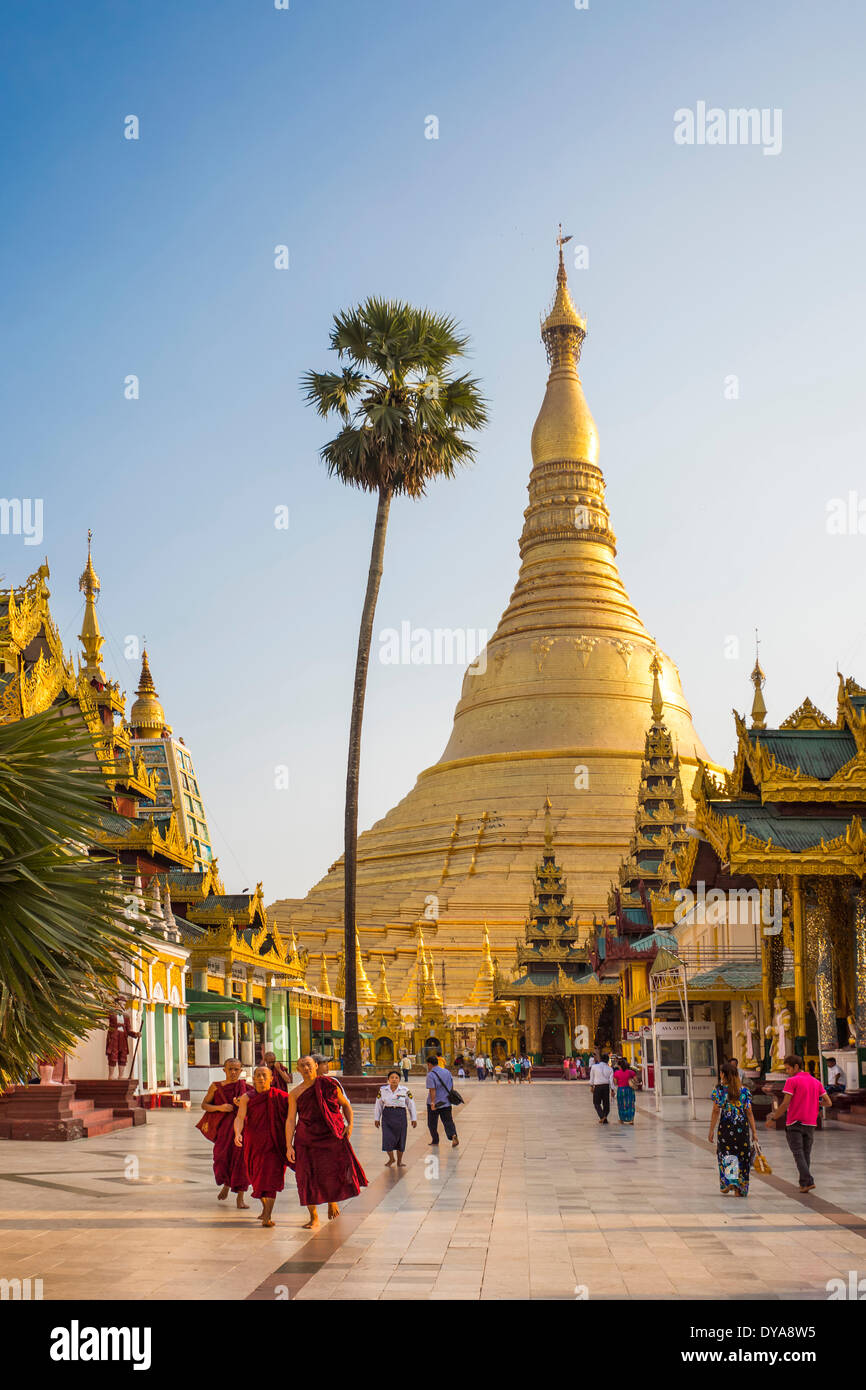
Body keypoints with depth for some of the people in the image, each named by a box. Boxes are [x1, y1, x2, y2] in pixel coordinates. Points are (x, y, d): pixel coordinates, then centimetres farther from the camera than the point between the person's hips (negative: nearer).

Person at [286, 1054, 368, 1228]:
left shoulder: (329, 1085, 4)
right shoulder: (295, 1093, 4)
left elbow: (345, 1105, 15)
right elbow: (290, 1120, 1)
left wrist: (350, 1124, 0)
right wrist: (289, 1146, -6)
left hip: (331, 1136, 0)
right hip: (306, 1139, 0)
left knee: (336, 1171, -6)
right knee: (308, 1176, -2)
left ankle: (332, 1201, 27)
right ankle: (313, 1217, 14)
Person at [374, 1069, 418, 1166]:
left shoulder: (405, 1090, -3)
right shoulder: (383, 1090, 0)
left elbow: (411, 1105, 4)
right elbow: (378, 1105, 9)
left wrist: (414, 1119, 4)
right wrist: (377, 1119, 10)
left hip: (400, 1117, 0)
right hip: (387, 1116, 0)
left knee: (400, 1139, 7)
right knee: (387, 1138, -7)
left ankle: (399, 1161, 25)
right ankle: (391, 1158, 18)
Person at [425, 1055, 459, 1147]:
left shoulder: (431, 1075, -15)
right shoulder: (447, 1072, 6)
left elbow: (432, 1090, -22)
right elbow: (452, 1086, 13)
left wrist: (432, 1102, -24)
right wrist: (451, 1097, 24)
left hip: (434, 1103, -5)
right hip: (446, 1102, 5)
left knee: (432, 1123, 14)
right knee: (448, 1121, 6)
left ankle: (435, 1140, 23)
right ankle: (453, 1135, -16)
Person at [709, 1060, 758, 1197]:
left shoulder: (720, 1089, -3)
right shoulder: (744, 1090, 4)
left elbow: (716, 1111, -4)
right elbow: (749, 1112, 2)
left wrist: (711, 1130, 1)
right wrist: (754, 1132, 5)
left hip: (726, 1126, -2)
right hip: (742, 1126, 2)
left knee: (725, 1154, 9)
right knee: (742, 1156, 9)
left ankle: (728, 1182, -7)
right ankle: (741, 1188, 10)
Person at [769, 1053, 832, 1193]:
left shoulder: (792, 1081, -8)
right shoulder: (816, 1082, 10)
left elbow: (785, 1104, -14)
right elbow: (828, 1103, 8)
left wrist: (773, 1117, -4)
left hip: (794, 1123, -5)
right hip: (810, 1124, 5)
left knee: (798, 1154, -4)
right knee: (806, 1154, 14)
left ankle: (807, 1181, -16)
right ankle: (804, 1182, 17)